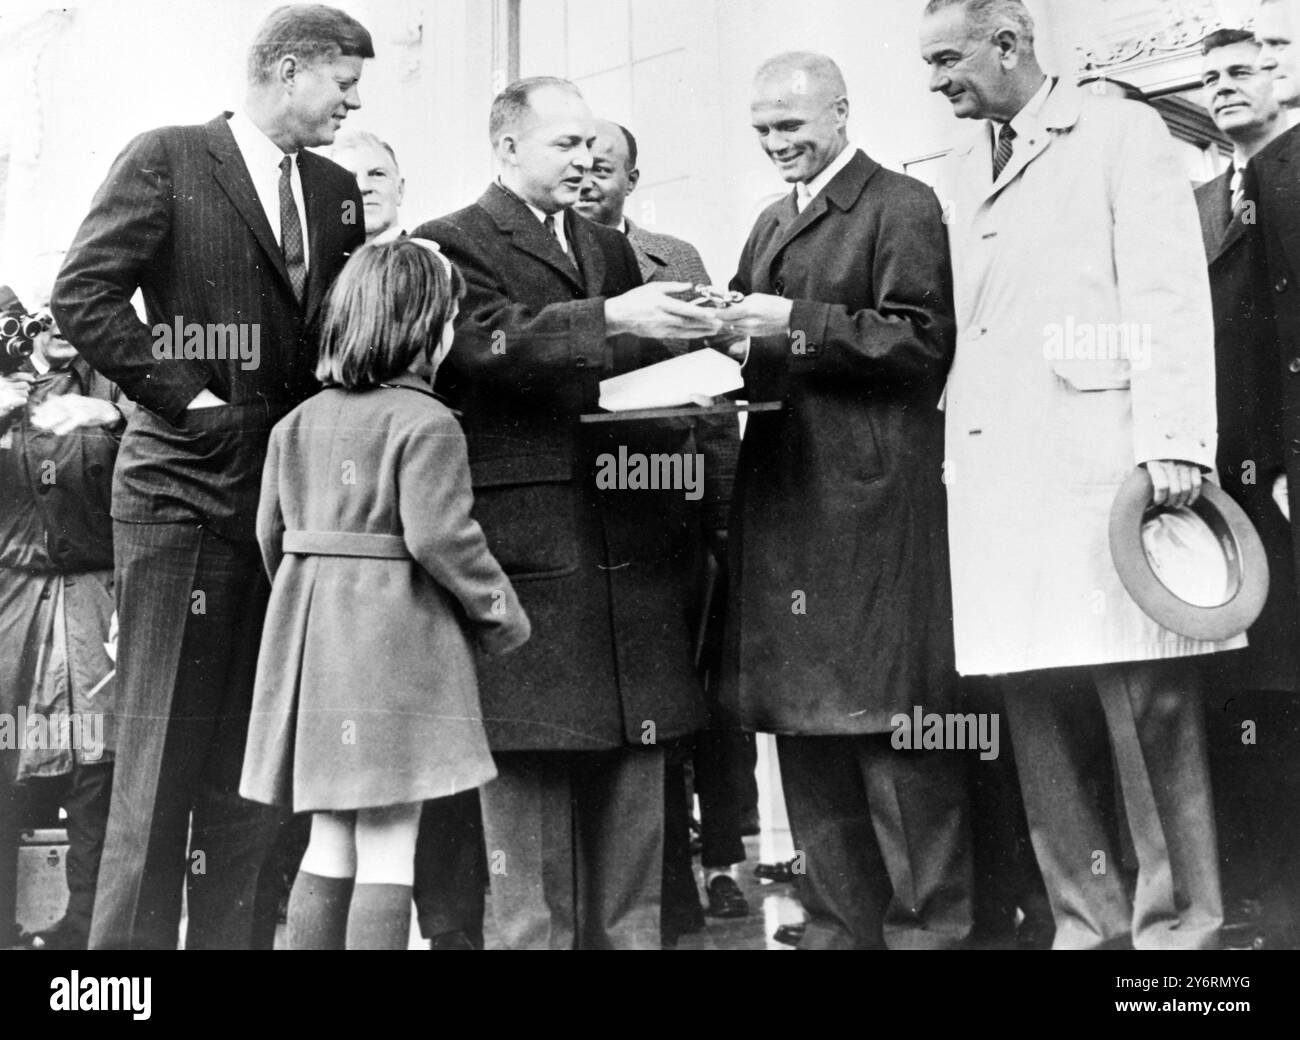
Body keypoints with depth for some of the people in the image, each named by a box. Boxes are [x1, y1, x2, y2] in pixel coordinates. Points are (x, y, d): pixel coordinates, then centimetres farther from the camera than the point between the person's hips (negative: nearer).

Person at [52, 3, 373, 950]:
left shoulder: (336, 190, 16)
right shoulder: (169, 159, -1)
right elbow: (83, 294, -8)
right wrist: (186, 398, -12)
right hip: (188, 490, -5)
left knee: (257, 760, 7)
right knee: (166, 756, -1)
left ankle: (232, 933, 16)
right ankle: (132, 936, 10)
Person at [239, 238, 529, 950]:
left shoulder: (299, 421, 9)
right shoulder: (425, 423, -11)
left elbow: (271, 532, 12)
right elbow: (439, 538, -18)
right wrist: (504, 617, -4)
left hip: (312, 632, 7)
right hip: (396, 639, -7)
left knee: (328, 844, 14)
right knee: (388, 849, 0)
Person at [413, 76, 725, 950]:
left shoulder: (611, 250, 24)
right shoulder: (453, 244, 2)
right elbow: (486, 343, -16)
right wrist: (608, 318, -26)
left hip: (631, 545, 7)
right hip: (529, 543, -6)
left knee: (635, 781, 9)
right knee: (530, 770, -2)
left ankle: (627, 933, 19)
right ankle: (534, 934, 8)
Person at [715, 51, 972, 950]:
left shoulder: (904, 208, -2)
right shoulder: (771, 222, 20)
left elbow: (922, 341, -12)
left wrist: (796, 323, -18)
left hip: (873, 497, -7)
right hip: (783, 496, 8)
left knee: (892, 728, -3)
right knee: (804, 725, 11)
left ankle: (928, 925, 9)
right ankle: (839, 924, 22)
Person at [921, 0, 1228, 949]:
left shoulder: (1122, 132, 4)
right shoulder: (961, 174, 22)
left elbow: (1169, 295, -5)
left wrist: (1174, 442, -15)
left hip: (1101, 464, -5)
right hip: (998, 481, 6)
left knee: (1148, 707, -4)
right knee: (1042, 720, 4)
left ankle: (1179, 924, 8)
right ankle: (1090, 921, 14)